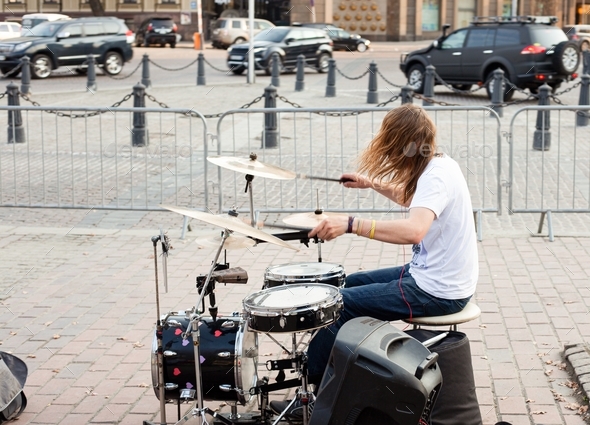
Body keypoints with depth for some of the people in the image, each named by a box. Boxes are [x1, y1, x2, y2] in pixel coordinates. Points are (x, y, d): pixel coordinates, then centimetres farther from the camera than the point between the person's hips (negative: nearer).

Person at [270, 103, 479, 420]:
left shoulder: (437, 175, -23)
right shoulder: (438, 166, 6)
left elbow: (413, 230, -41)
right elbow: (415, 201, 29)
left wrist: (351, 224, -42)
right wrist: (373, 184, 21)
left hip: (435, 292, -10)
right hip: (430, 275, 10)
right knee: (351, 284, 22)